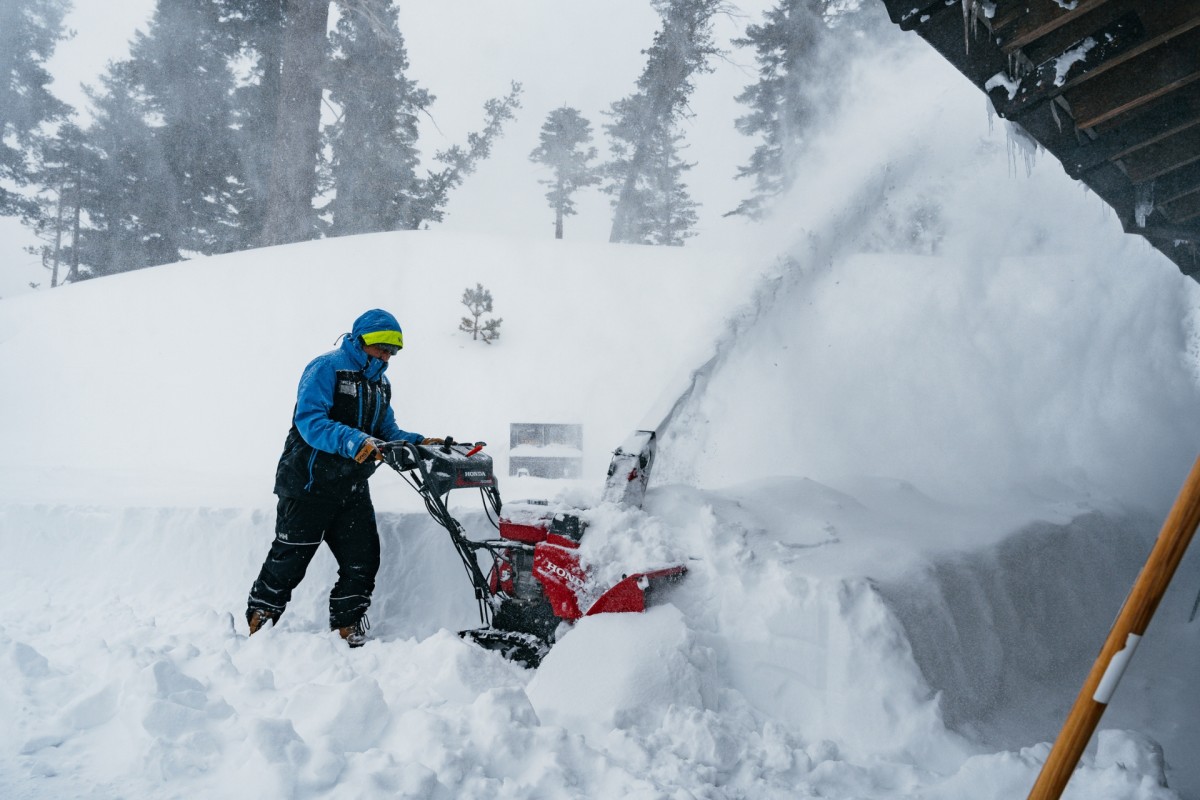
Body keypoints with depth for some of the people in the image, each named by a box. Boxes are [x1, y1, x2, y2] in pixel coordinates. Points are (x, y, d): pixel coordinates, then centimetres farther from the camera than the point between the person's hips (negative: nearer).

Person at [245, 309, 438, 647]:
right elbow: (309, 420, -24)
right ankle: (258, 623, 18)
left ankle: (347, 628, 17)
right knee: (289, 560, 1)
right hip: (309, 483, -7)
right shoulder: (326, 368, -12)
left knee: (363, 560, 3)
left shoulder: (380, 384, 14)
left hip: (353, 489, 7)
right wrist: (353, 442, -38)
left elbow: (387, 431, 14)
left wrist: (417, 443, -6)